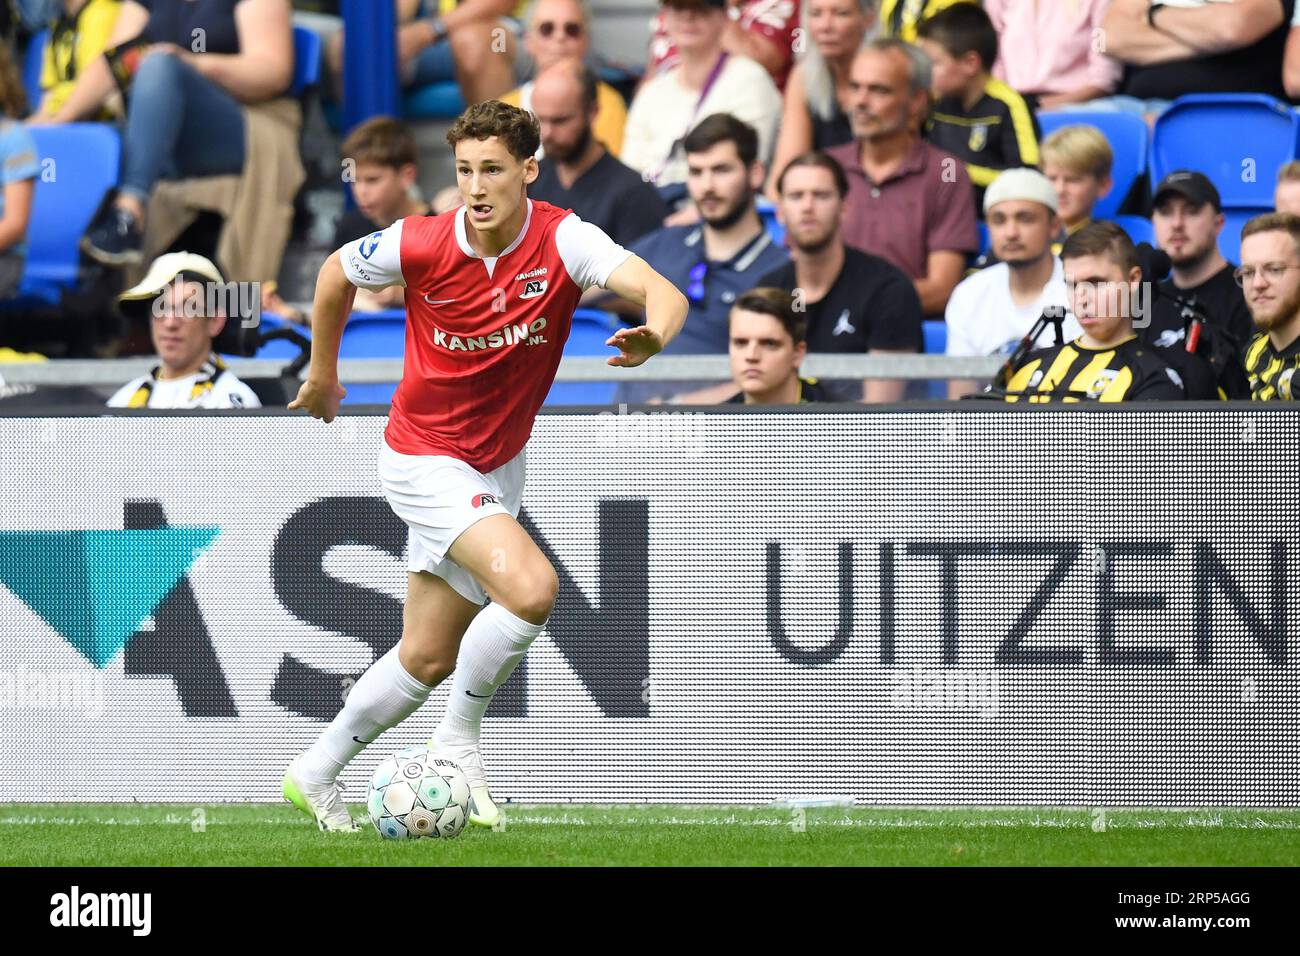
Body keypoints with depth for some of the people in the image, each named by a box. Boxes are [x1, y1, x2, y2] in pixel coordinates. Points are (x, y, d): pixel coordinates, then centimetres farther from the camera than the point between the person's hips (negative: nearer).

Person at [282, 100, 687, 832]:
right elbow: (337, 273, 3)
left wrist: (653, 337, -54)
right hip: (426, 461, -4)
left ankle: (318, 773, 31)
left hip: (499, 466, 4)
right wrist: (323, 373, 14)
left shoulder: (563, 240, -17)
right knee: (531, 587, -26)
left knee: (429, 658, 12)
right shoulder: (421, 245, -18)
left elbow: (661, 291, -32)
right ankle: (461, 742, -5)